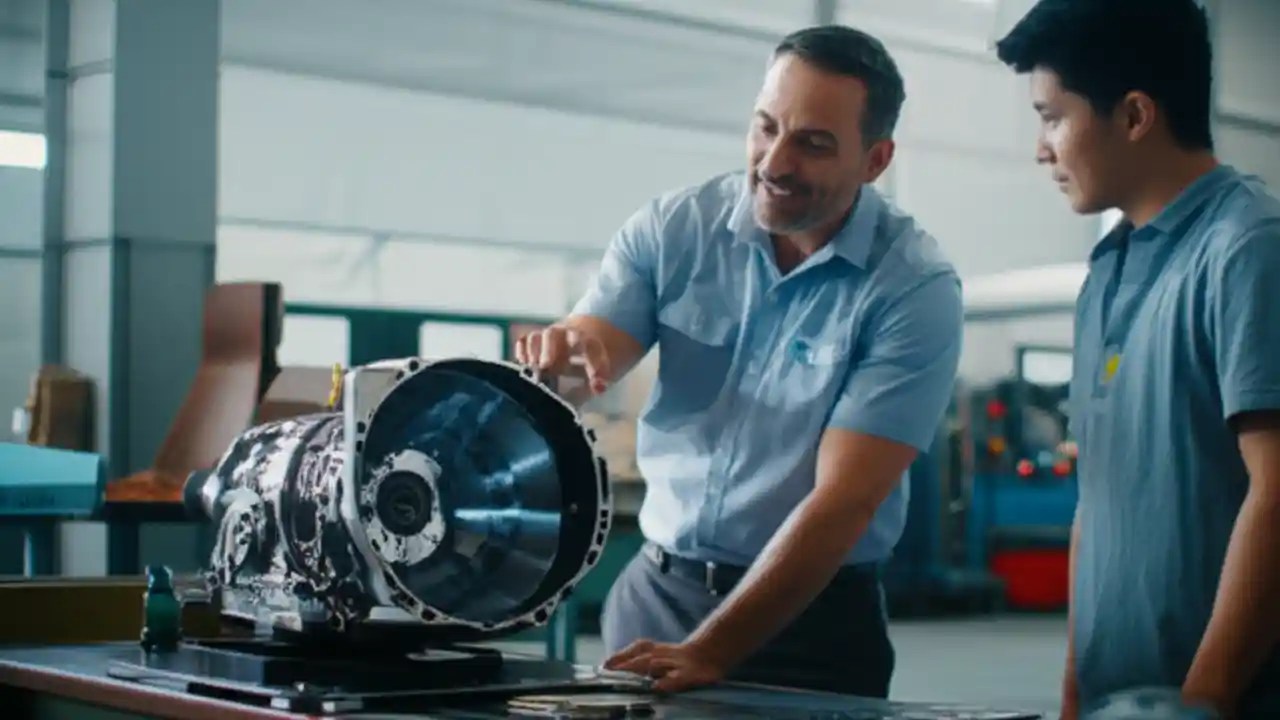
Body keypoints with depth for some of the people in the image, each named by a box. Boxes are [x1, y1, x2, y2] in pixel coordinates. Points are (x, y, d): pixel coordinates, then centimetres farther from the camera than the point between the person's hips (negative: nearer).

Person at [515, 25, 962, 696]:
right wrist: (562, 354, -36)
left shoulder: (914, 287, -14)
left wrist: (707, 653, -25)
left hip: (812, 617, -2)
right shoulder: (671, 227, -5)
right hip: (653, 591, 3)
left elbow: (843, 499, -19)